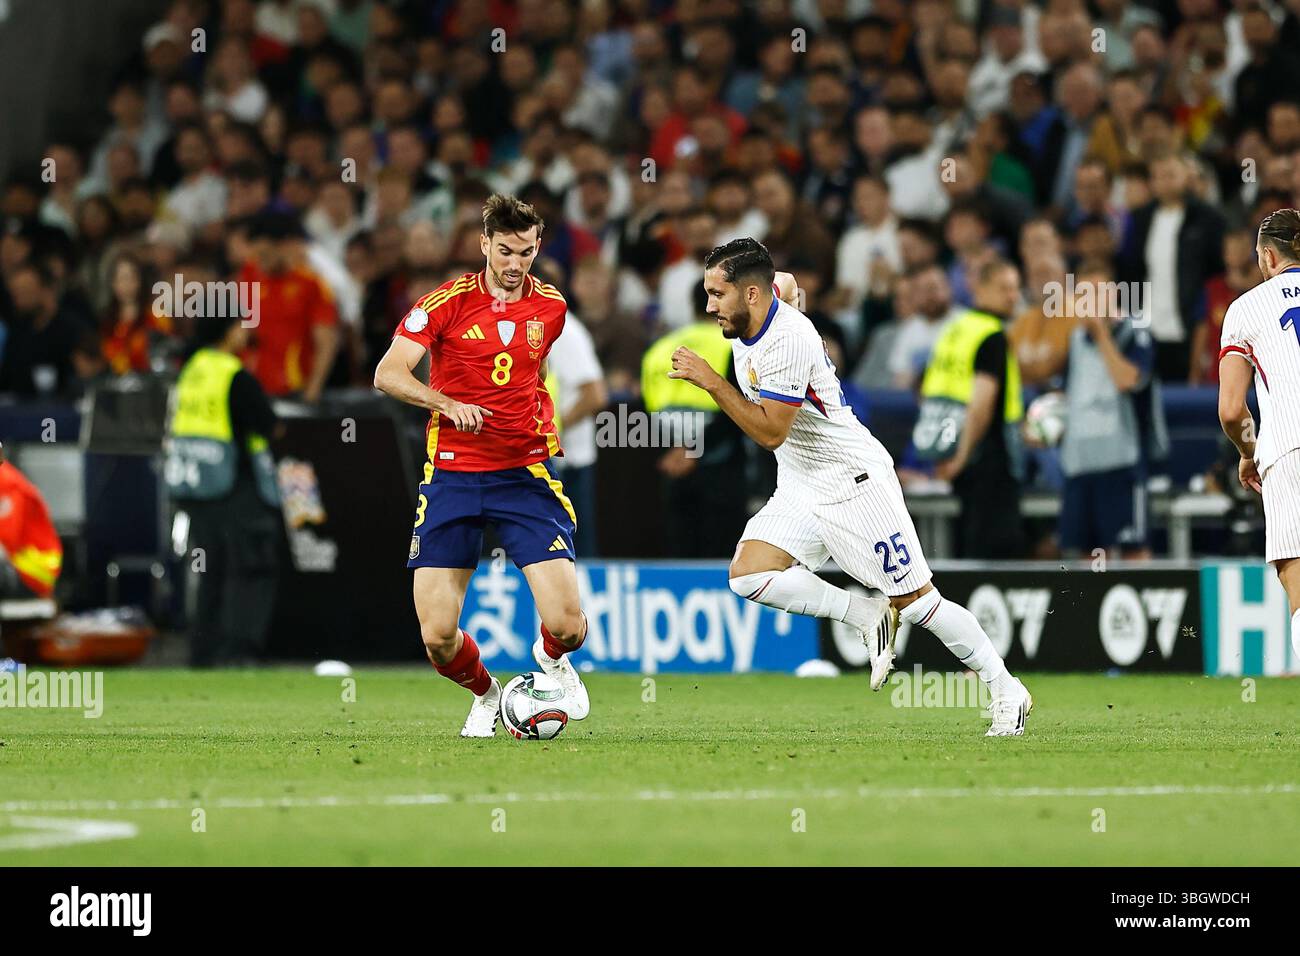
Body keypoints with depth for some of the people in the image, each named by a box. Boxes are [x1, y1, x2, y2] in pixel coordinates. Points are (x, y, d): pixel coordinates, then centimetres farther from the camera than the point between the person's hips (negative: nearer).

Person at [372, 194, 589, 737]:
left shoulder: (550, 307, 6)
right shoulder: (447, 302, -5)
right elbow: (388, 374, -11)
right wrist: (447, 403, -25)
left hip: (524, 475, 1)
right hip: (452, 477, -1)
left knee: (566, 624, -13)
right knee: (437, 637, -9)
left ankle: (552, 659, 25)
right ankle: (485, 695, 25)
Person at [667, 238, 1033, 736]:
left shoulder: (787, 340, -26)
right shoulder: (747, 321, 0)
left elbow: (771, 432, -28)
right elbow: (785, 284, 23)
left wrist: (711, 381, -29)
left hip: (853, 480, -9)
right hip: (799, 487, 9)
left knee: (914, 600, -5)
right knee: (748, 574, -13)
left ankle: (1006, 690, 9)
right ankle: (867, 615, 1)